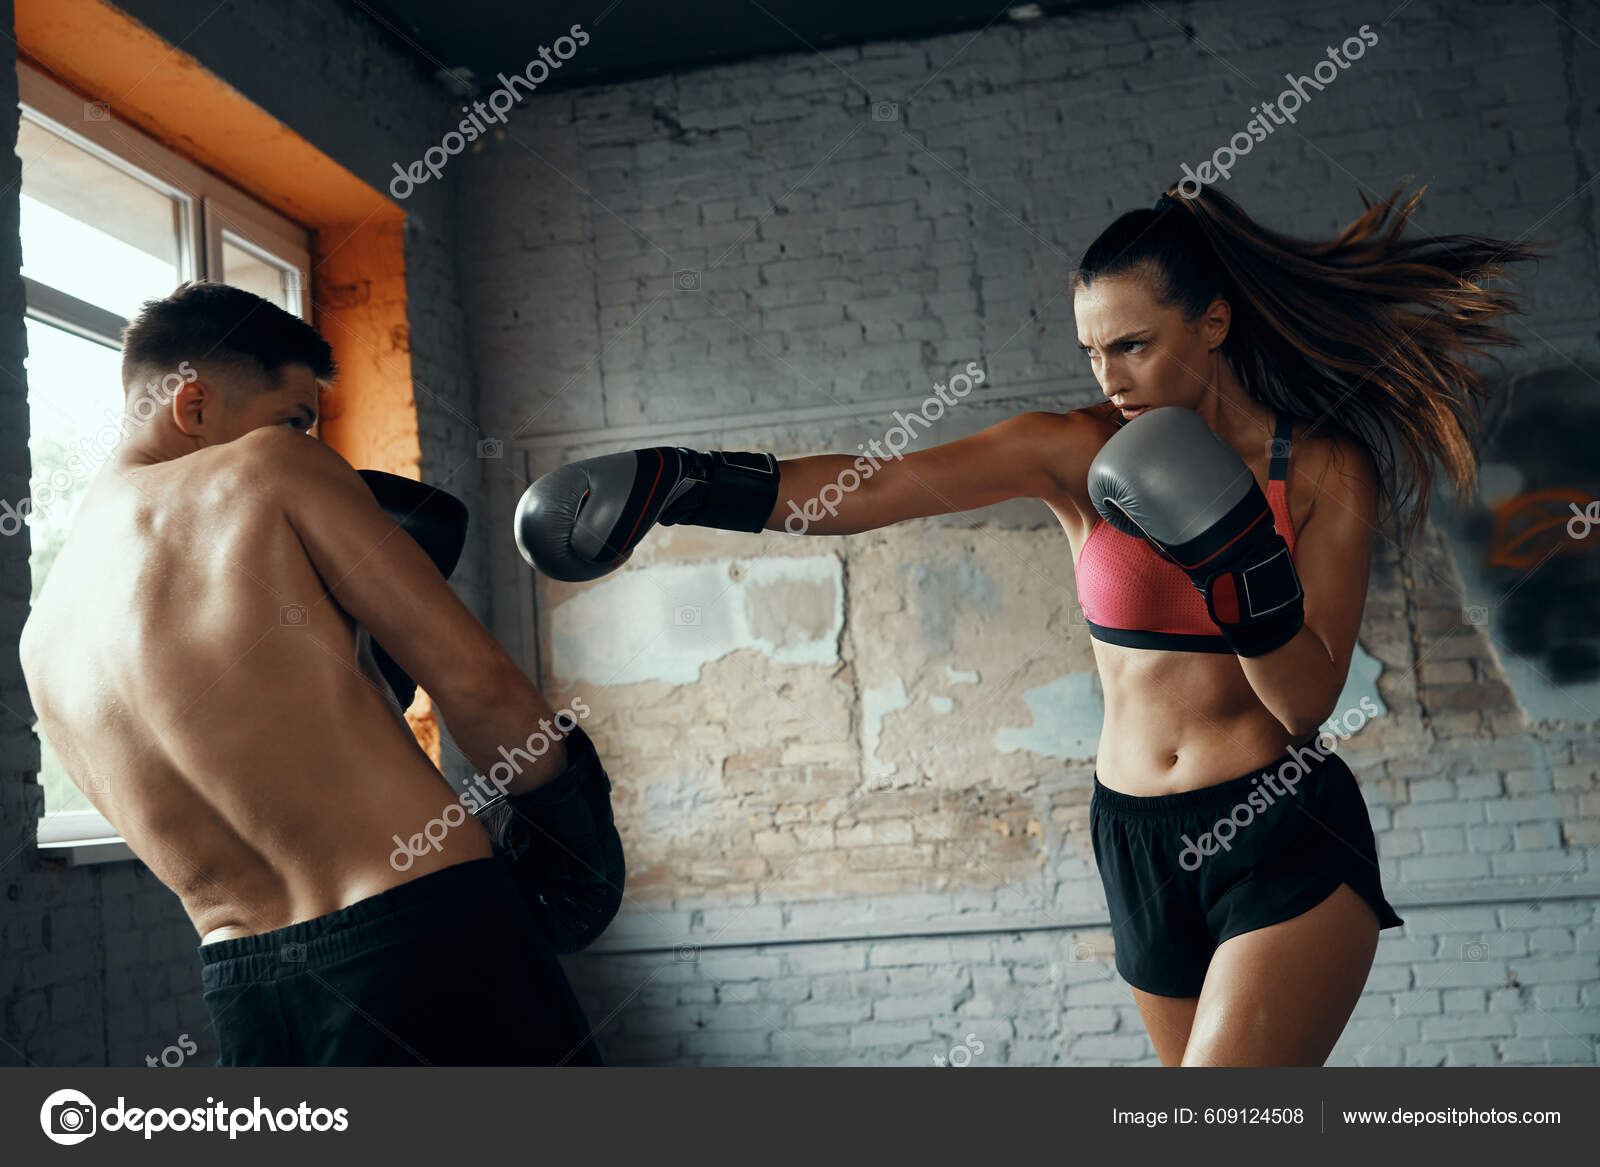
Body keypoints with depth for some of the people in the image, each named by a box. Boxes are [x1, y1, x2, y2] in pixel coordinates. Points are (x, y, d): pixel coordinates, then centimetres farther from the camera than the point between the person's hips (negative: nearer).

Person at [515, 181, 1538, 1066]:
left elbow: (1309, 699, -10)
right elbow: (874, 489, -19)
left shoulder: (1326, 469, -7)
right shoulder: (1077, 453, -5)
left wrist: (1247, 558, -27)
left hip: (1288, 848, -3)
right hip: (1139, 842, 3)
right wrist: (675, 482, -31)